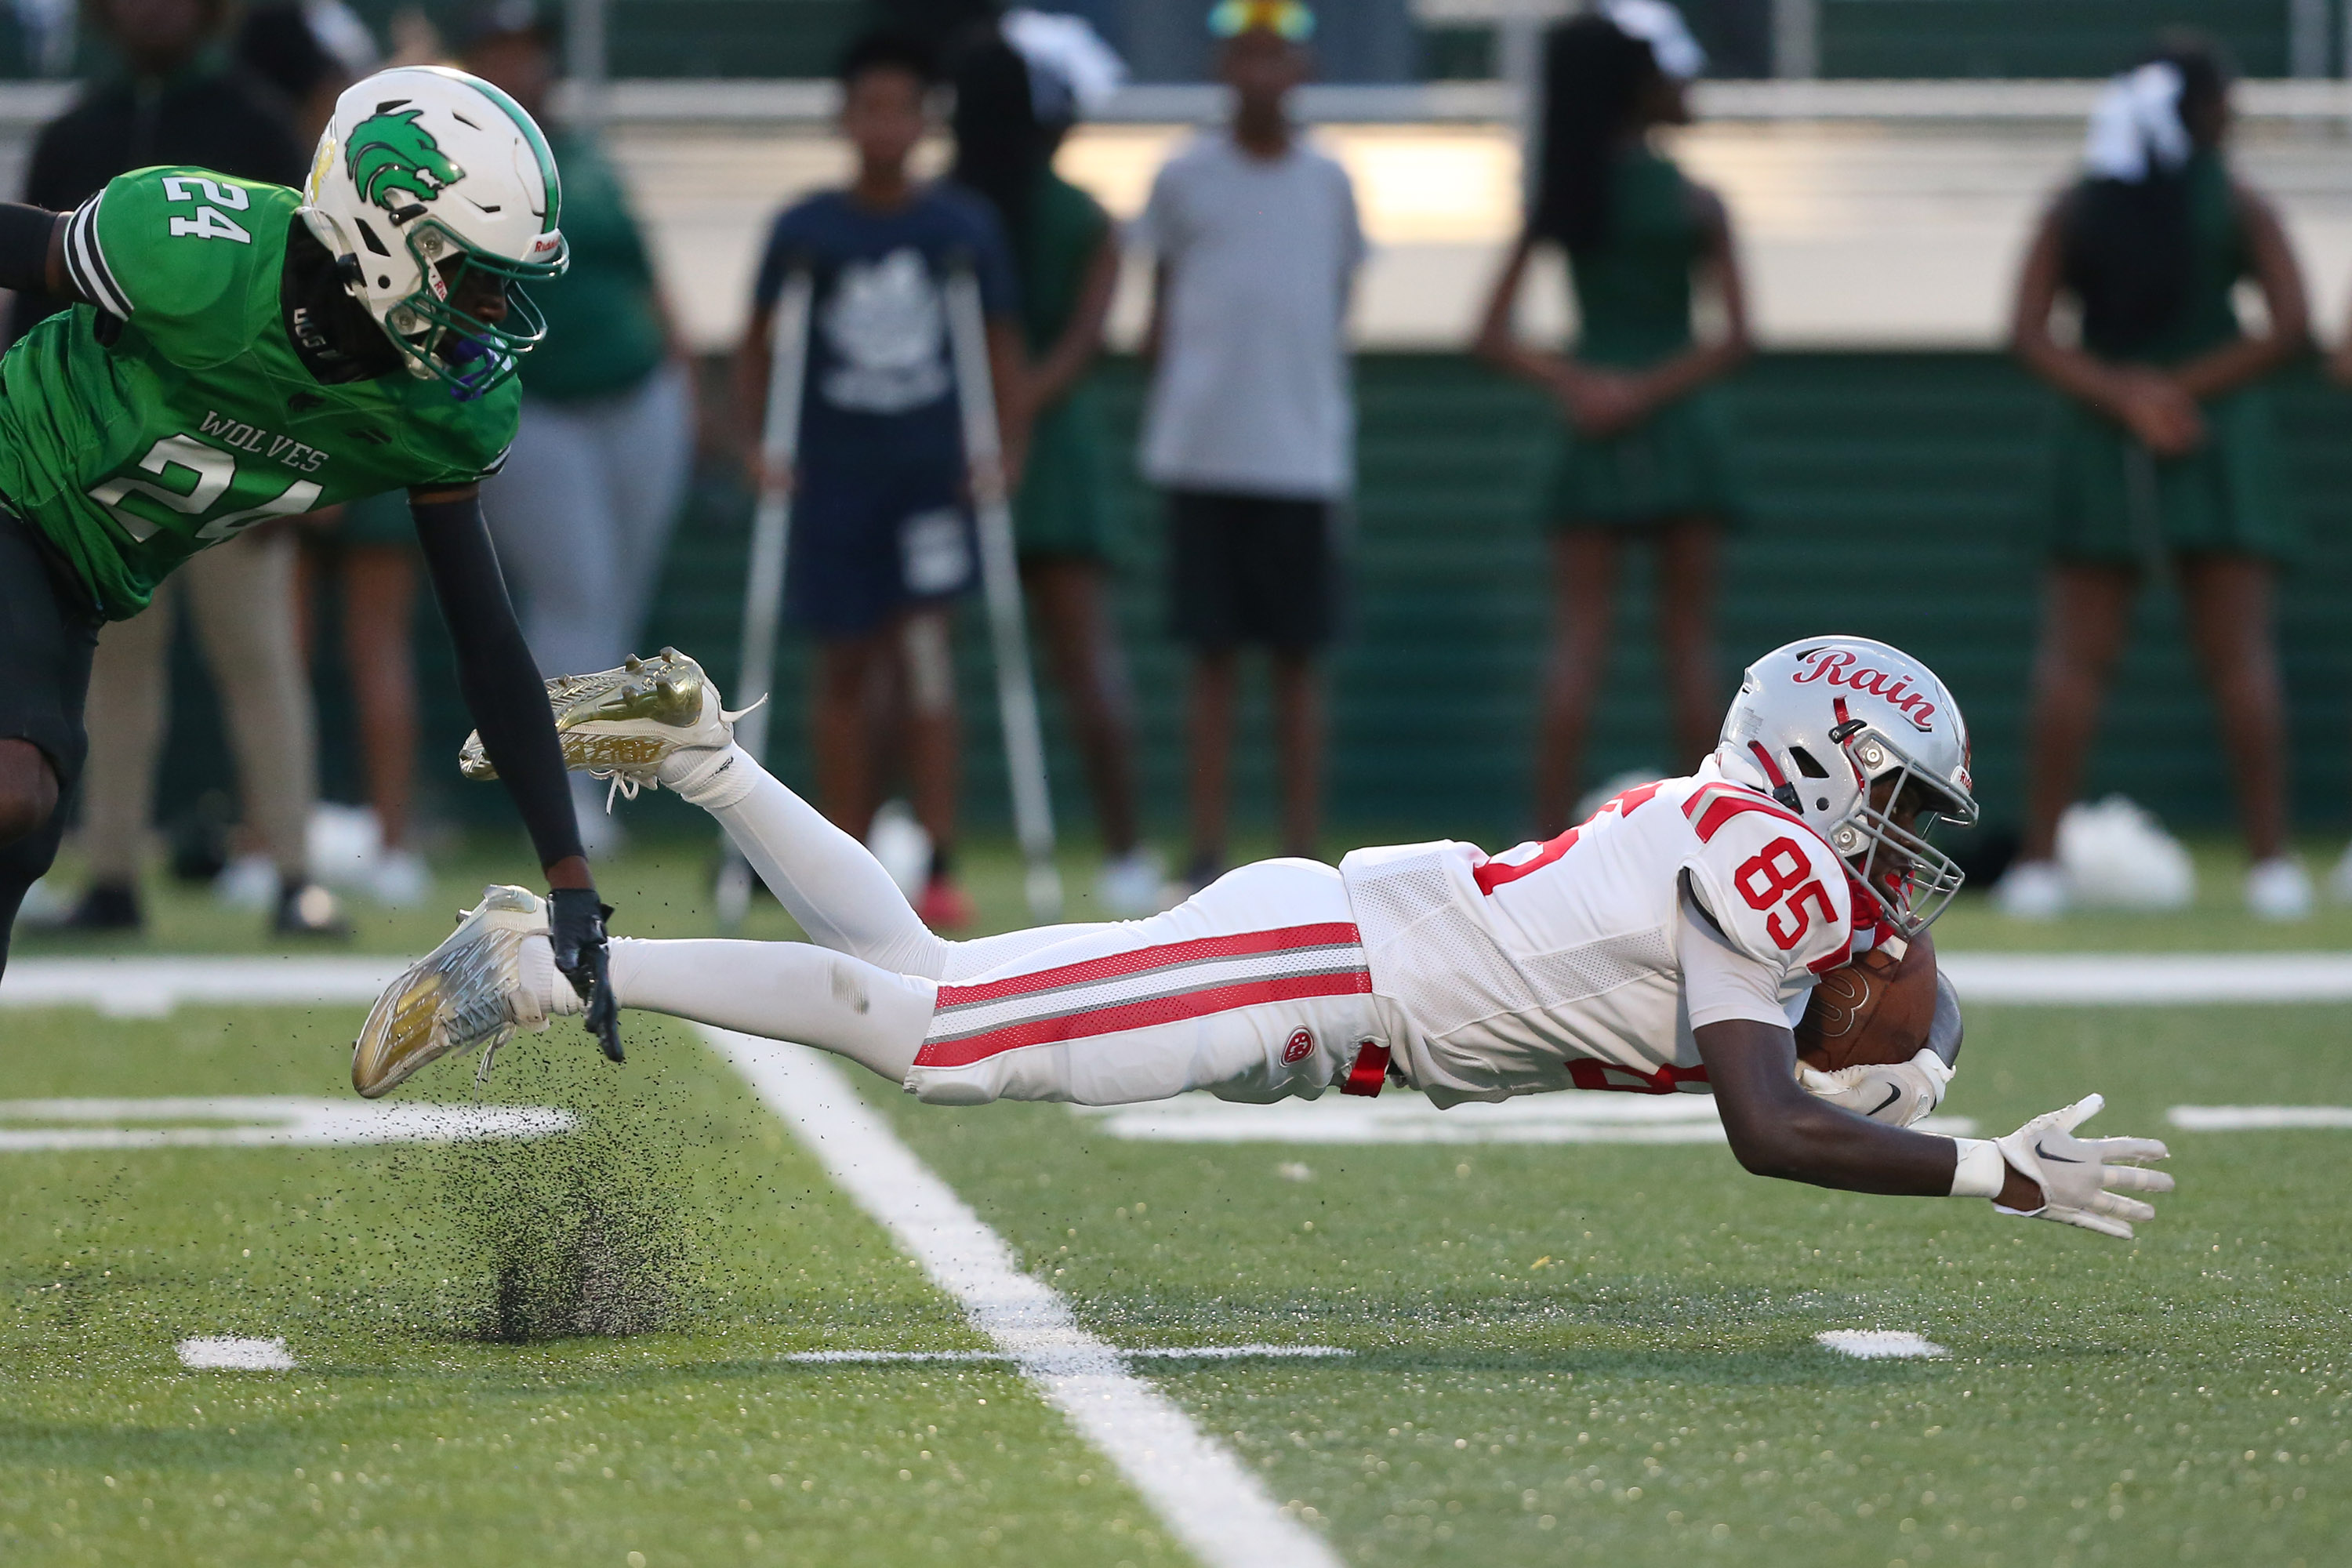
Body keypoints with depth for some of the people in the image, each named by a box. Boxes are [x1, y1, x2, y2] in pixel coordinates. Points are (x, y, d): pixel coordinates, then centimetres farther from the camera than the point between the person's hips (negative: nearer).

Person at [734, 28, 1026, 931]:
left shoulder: (965, 229, 3)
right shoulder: (805, 232, 2)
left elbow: (1001, 346, 9)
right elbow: (757, 349, 8)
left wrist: (1005, 446, -3)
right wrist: (757, 442, -5)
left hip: (933, 475, -1)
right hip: (832, 477, 1)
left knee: (925, 659, -12)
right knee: (843, 670, 6)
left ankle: (941, 868, -12)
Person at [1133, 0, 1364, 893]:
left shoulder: (1327, 182, 8)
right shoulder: (1186, 177, 4)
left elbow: (1337, 313, 13)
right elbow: (1162, 310, 8)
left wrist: (1334, 434, 8)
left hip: (1303, 456, 1)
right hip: (1203, 451, -1)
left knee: (1297, 659, 2)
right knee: (1213, 659, 1)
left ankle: (1302, 857, 5)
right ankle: (1207, 853, 3)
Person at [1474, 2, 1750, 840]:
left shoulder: (1559, 204, 2)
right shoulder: (1694, 204, -5)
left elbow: (1493, 337, -2)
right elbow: (1734, 337, -11)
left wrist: (1572, 384, -9)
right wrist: (1648, 392, -8)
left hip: (1592, 451, 2)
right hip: (1680, 430, -2)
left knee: (1577, 643, 2)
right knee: (1688, 642, 4)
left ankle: (1549, 844, -7)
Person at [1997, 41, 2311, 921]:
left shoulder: (2076, 208, 5)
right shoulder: (2237, 205, -1)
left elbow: (2029, 334, -4)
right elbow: (2288, 327, -10)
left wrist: (2119, 395, -11)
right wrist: (2184, 388, -9)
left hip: (2100, 441, 2)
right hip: (2218, 441, -2)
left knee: (2074, 658, 4)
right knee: (2241, 657, 1)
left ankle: (2039, 859, -3)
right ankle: (2271, 860, -4)